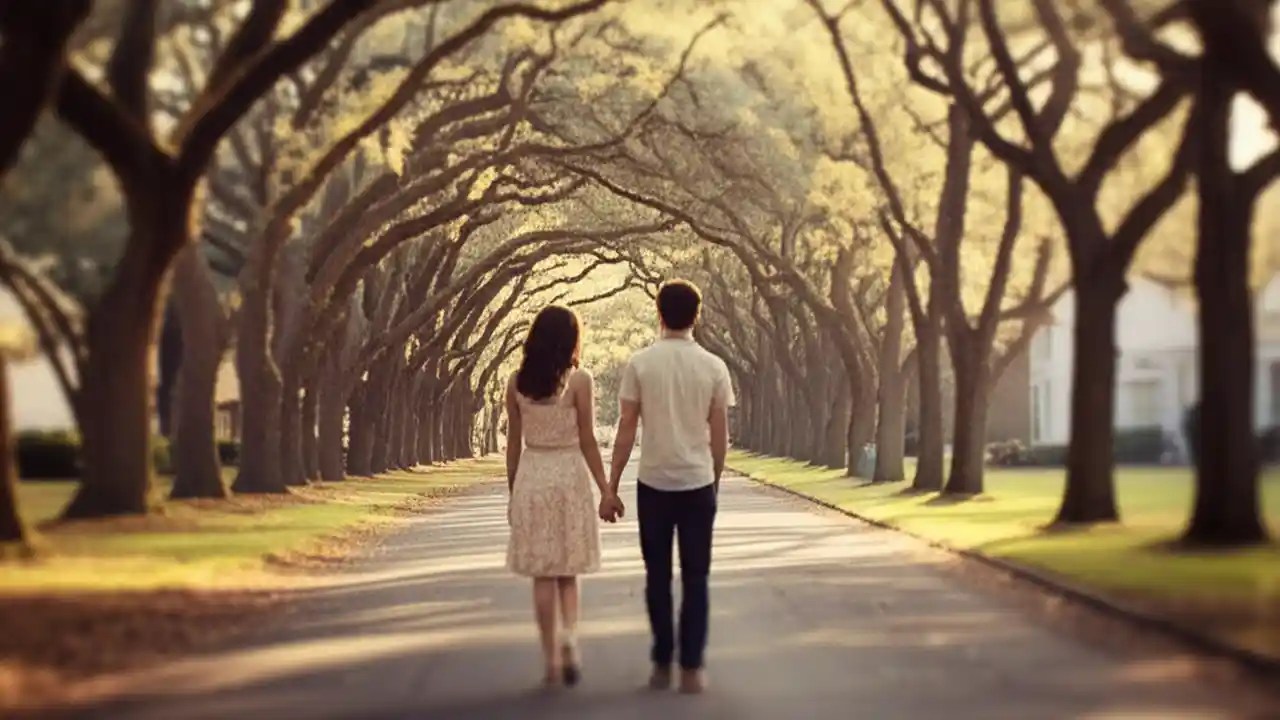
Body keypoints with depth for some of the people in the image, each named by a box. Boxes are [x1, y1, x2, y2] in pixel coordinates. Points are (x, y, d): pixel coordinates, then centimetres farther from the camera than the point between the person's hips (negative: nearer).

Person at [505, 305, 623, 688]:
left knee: (542, 575, 6)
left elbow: (513, 442, 5)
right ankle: (569, 636, -15)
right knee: (567, 573, 10)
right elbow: (587, 441, -7)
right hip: (569, 476, -2)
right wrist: (606, 491, -1)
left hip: (531, 477, 2)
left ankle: (551, 660, 6)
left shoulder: (517, 382, 2)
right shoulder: (579, 381, -7)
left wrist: (513, 492, 13)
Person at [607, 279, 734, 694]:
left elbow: (627, 429, -4)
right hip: (697, 483, 0)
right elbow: (719, 434, 2)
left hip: (653, 483, 0)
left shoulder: (640, 364, -4)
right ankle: (691, 668, 4)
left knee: (657, 577, 10)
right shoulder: (713, 367, -2)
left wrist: (611, 488, 1)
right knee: (695, 579, 6)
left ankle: (662, 665, 14)